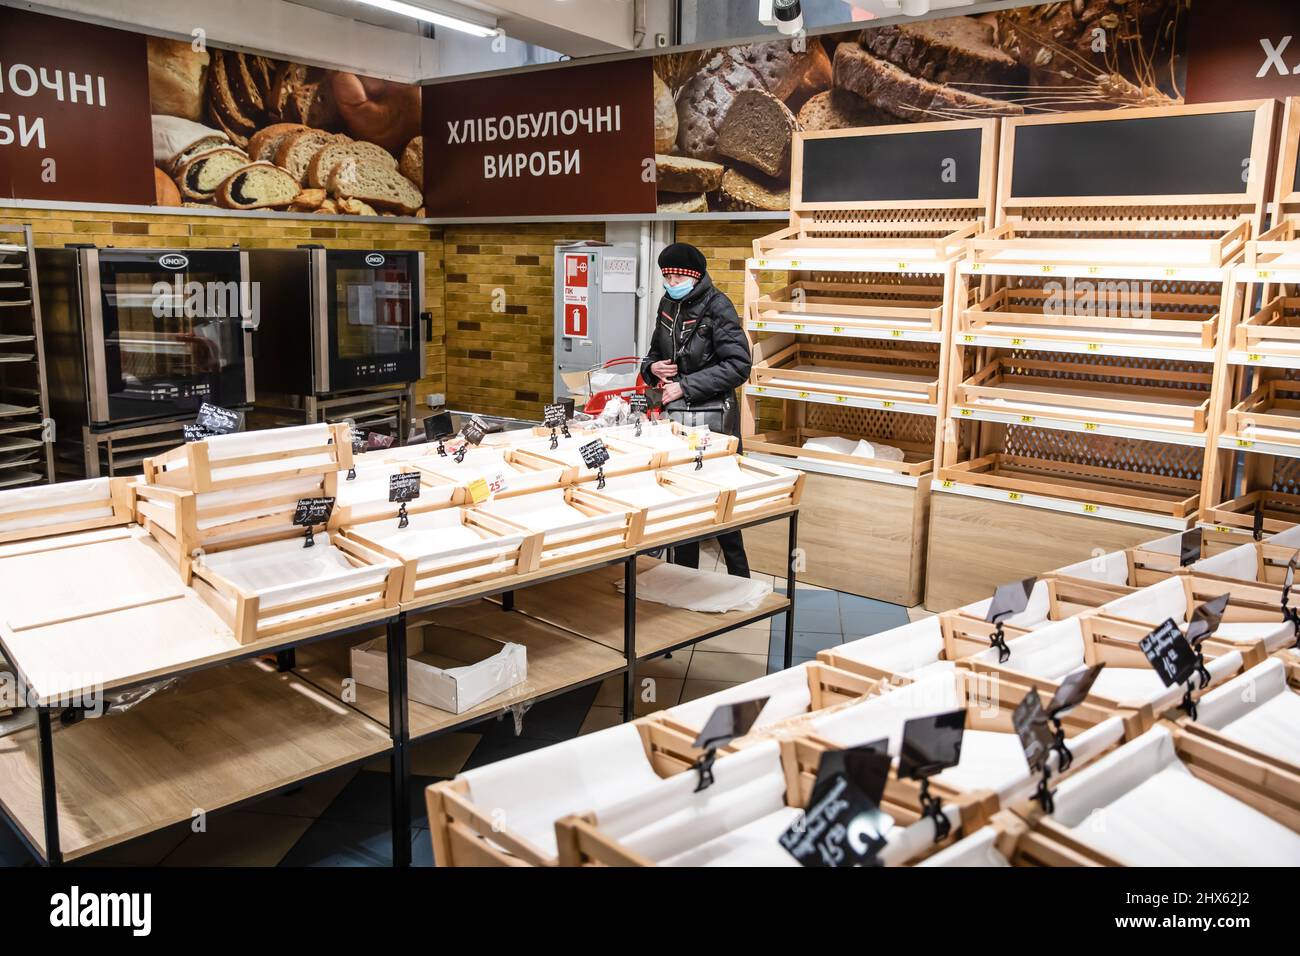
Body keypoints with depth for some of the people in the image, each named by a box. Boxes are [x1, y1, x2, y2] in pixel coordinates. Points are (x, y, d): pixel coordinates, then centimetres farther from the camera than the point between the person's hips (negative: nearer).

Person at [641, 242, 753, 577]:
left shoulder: (717, 306, -11)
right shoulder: (668, 304, 10)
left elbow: (738, 365, -17)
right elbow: (656, 351, 24)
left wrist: (686, 386, -18)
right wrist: (652, 368, 0)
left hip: (710, 417, -6)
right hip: (674, 413, 7)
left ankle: (740, 580, 12)